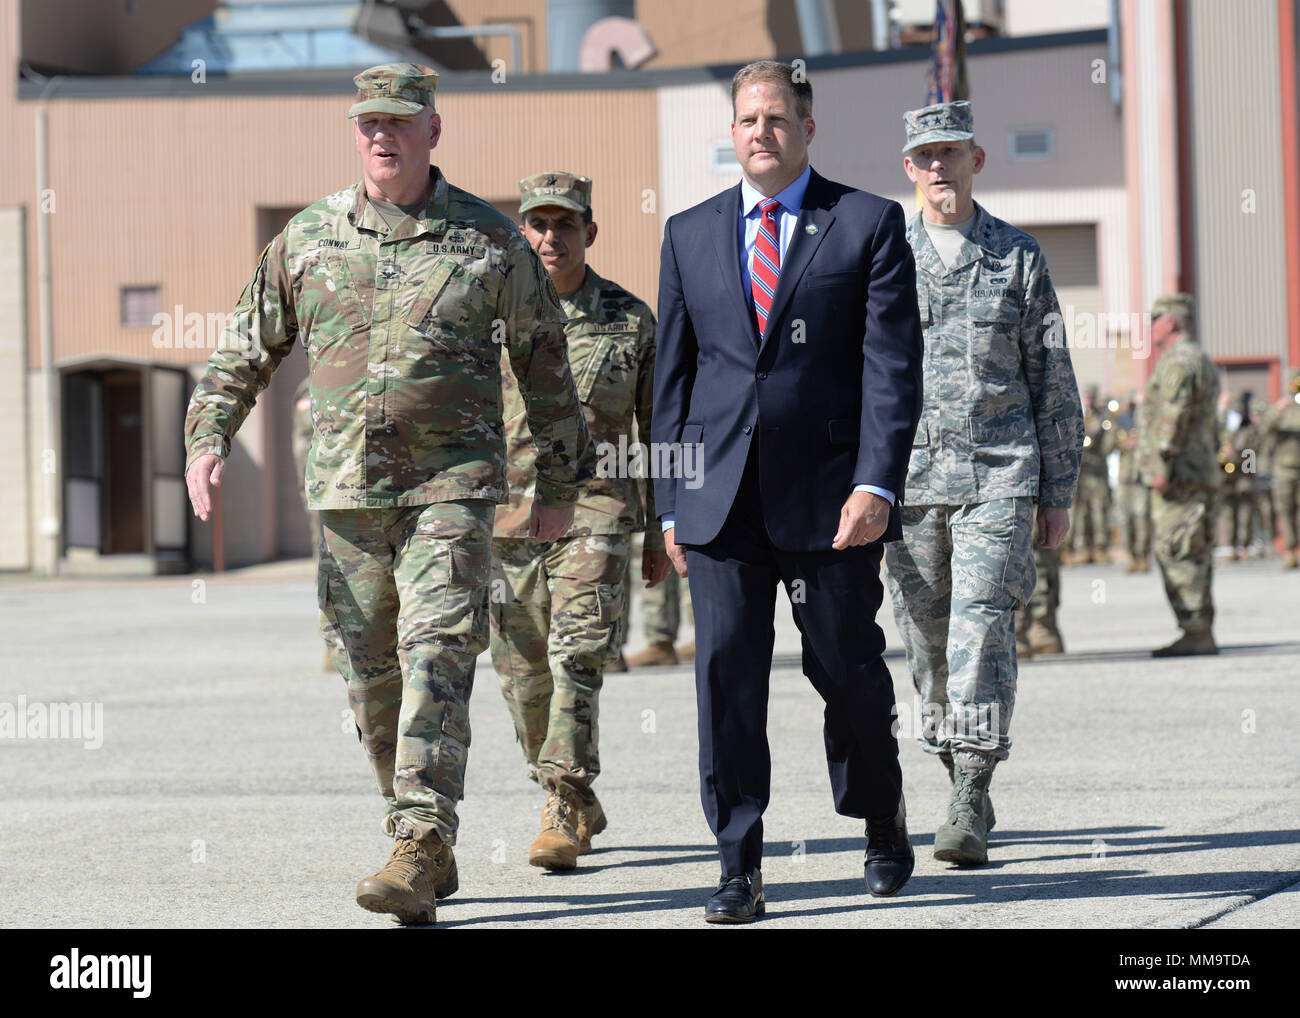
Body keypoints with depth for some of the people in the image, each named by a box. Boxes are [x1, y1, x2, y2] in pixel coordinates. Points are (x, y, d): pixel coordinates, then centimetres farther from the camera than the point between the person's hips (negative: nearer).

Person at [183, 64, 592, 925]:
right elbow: (249, 349, 16)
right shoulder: (309, 238, 8)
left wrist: (560, 484, 12)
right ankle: (430, 853, 18)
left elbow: (546, 366, 11)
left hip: (453, 482, -3)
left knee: (436, 658, -15)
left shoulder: (490, 240, 3)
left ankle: (419, 847, -19)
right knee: (373, 673, 6)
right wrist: (208, 438, 3)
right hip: (346, 488, 3)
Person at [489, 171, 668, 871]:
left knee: (578, 657, -16)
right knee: (522, 671, 7)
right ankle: (579, 804, 24)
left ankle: (562, 816, -14)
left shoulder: (632, 321, 5)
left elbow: (660, 432, 11)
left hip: (594, 511, -2)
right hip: (508, 515, 2)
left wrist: (660, 534, 9)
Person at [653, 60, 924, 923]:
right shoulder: (690, 235, 12)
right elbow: (673, 374, 13)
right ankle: (740, 868, 1)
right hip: (721, 495, 2)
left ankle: (883, 820, 32)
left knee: (848, 670, 7)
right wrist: (671, 499, 9)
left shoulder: (870, 225, 2)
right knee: (727, 673, -3)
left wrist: (877, 483, -14)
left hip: (828, 495, -2)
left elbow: (893, 365, -4)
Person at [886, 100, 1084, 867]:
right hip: (910, 479, 2)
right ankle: (966, 791, 20)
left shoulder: (1019, 257, 6)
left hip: (999, 475, -2)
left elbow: (1054, 382, 9)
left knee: (981, 630, -13)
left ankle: (970, 810, -15)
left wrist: (1059, 492, 5)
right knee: (927, 642, 5)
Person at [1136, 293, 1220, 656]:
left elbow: (1173, 417, -20)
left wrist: (1162, 464, -22)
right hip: (1202, 473, 11)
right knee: (1194, 556, 10)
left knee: (1178, 556, -12)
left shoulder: (1178, 362, -11)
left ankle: (1196, 635, -15)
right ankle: (1202, 635, 10)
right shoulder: (1203, 362, 23)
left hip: (1179, 475, -11)